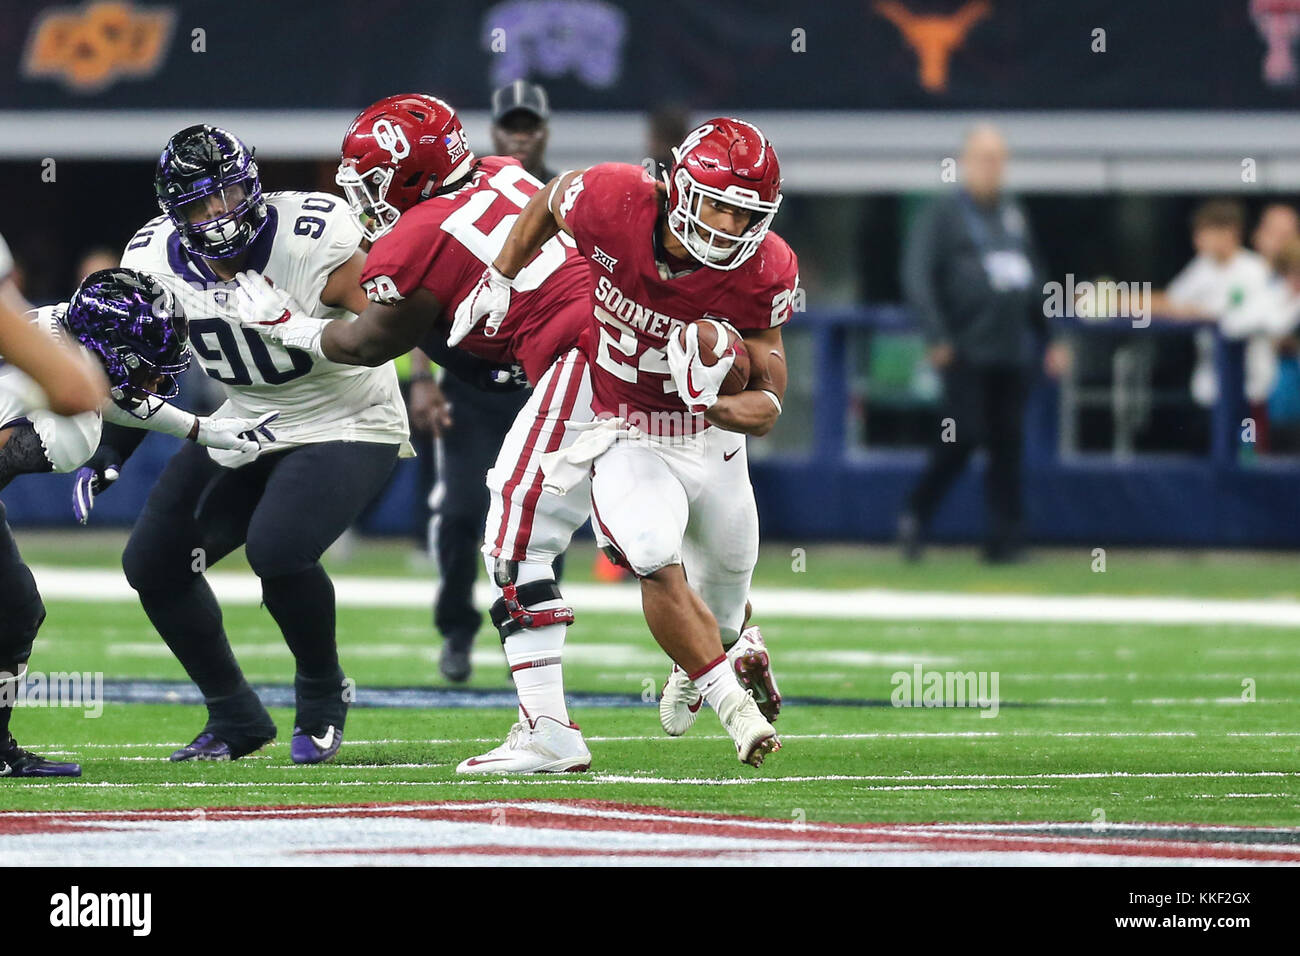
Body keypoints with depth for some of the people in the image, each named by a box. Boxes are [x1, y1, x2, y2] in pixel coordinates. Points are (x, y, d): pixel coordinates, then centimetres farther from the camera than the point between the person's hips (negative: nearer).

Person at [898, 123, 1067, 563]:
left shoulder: (1014, 215, 18)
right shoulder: (943, 213, 0)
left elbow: (1034, 280, 24)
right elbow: (917, 276, -7)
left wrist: (1050, 337, 19)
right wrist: (936, 337, -16)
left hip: (1013, 352, 6)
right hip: (967, 351, -5)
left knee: (1007, 444, 2)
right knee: (963, 437, -10)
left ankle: (1004, 539, 4)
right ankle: (915, 516, 7)